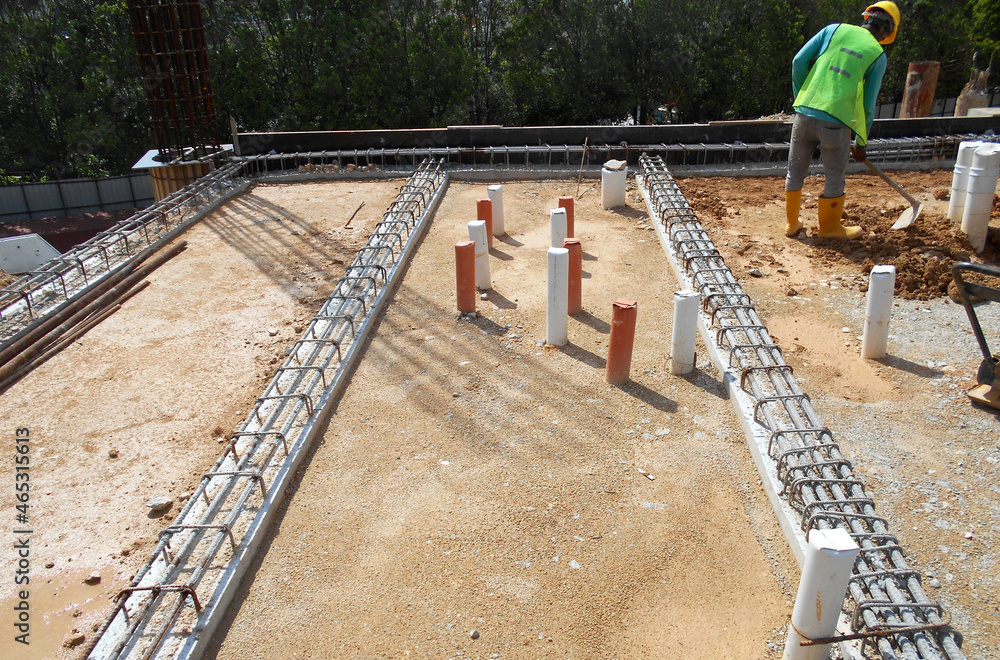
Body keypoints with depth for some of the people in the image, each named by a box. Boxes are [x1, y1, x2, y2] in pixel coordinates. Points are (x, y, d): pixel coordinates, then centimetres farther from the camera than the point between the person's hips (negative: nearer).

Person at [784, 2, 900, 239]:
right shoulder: (878, 55, 7)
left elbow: (799, 61, 4)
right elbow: (868, 104, 7)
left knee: (795, 172, 16)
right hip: (836, 122, -2)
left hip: (805, 113, 3)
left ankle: (792, 224, 26)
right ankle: (829, 226, 29)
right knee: (835, 178, 14)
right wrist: (861, 143, 17)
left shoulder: (835, 30, 12)